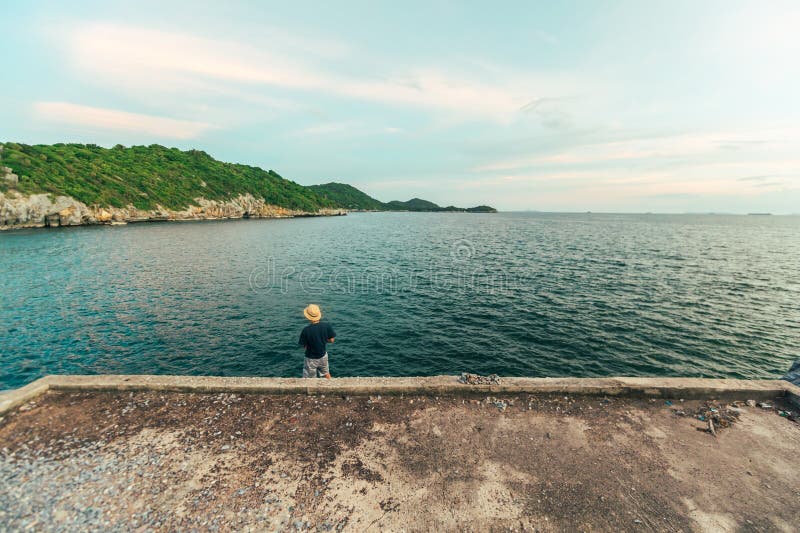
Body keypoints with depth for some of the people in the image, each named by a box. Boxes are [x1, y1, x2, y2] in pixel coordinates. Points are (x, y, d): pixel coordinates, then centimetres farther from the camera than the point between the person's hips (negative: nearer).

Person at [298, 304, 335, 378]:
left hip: (311, 358, -3)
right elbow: (331, 340, -8)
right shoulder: (327, 326, -19)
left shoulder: (306, 330, -27)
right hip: (323, 355, 3)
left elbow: (304, 346, -16)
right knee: (326, 373, 28)